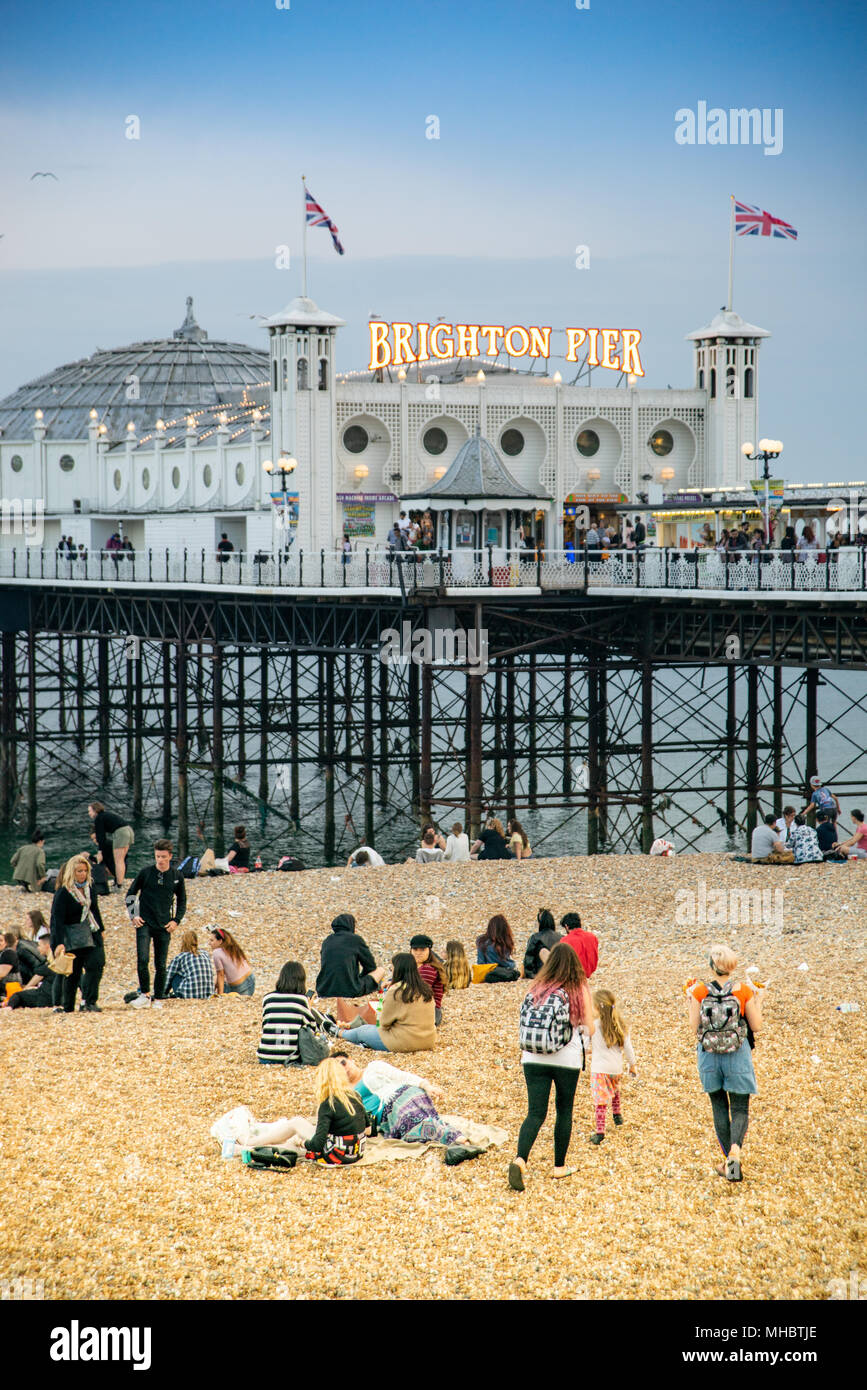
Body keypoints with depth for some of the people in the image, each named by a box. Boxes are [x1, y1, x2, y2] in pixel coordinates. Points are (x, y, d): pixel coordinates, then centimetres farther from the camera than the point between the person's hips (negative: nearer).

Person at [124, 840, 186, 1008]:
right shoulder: (145, 873, -1)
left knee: (161, 965, 2)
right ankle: (144, 993, -8)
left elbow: (182, 901, 16)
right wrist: (133, 916, 0)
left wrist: (176, 920, 3)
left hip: (164, 926, 2)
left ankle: (158, 998, 10)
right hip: (144, 924, -2)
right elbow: (130, 894, 10)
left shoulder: (177, 877, 3)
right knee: (142, 959, -17)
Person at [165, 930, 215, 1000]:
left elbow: (168, 978, 13)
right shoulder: (205, 954, 15)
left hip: (189, 994, -5)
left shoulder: (178, 957, 3)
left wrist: (165, 994, 31)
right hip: (208, 995, 5)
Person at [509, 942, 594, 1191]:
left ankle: (519, 1160, -22)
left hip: (534, 1059, 2)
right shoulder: (579, 990, -5)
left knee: (536, 1113, 0)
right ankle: (559, 1166, 22)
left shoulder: (537, 988, 1)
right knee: (564, 1111, 16)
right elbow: (588, 1027, -2)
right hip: (567, 1058, -2)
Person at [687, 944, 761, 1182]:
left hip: (709, 1055, 1)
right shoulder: (743, 991, -10)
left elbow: (695, 1028, -4)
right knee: (740, 1109, 4)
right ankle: (735, 1149, -23)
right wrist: (757, 1001, 11)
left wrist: (691, 1001, 7)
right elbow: (756, 1026, -2)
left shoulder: (700, 992, -9)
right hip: (737, 1055, -1)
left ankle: (728, 1159, 15)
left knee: (719, 1107, 14)